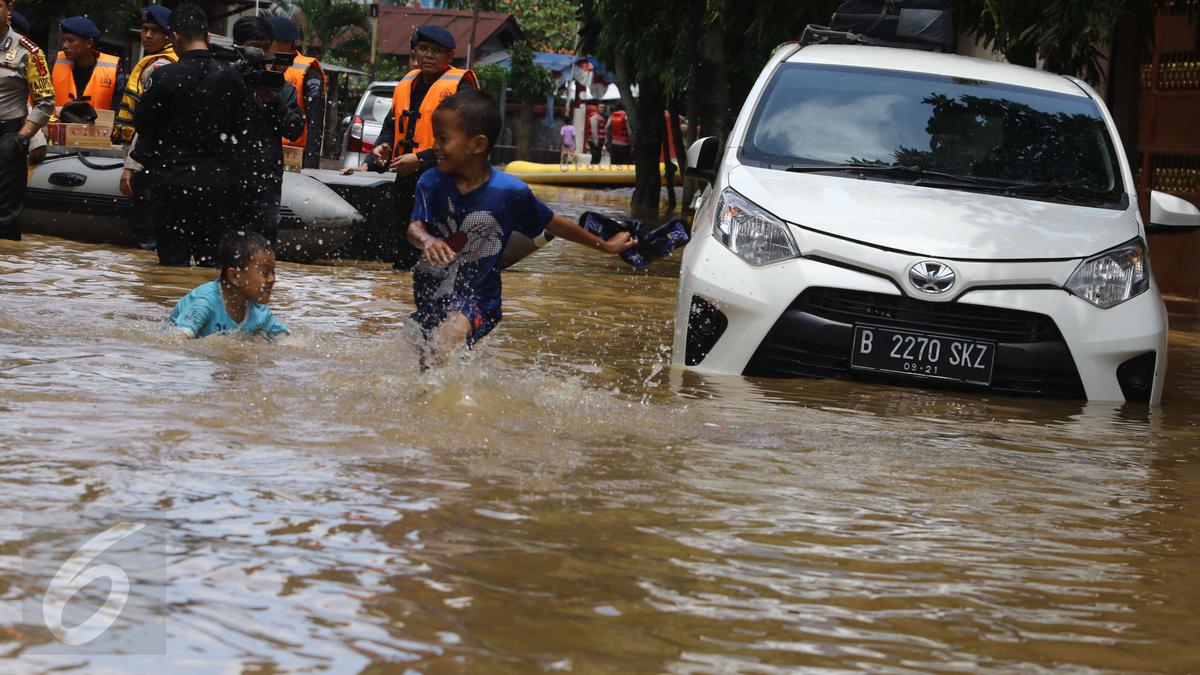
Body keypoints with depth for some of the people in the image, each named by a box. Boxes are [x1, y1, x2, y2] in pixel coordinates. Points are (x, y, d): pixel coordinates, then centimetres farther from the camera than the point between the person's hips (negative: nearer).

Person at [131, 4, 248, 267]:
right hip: (217, 180, 3)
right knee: (212, 257, 9)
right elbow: (240, 127, 7)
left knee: (173, 257, 2)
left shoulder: (164, 76, -12)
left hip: (172, 178, -3)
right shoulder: (230, 77, -1)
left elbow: (142, 124, -5)